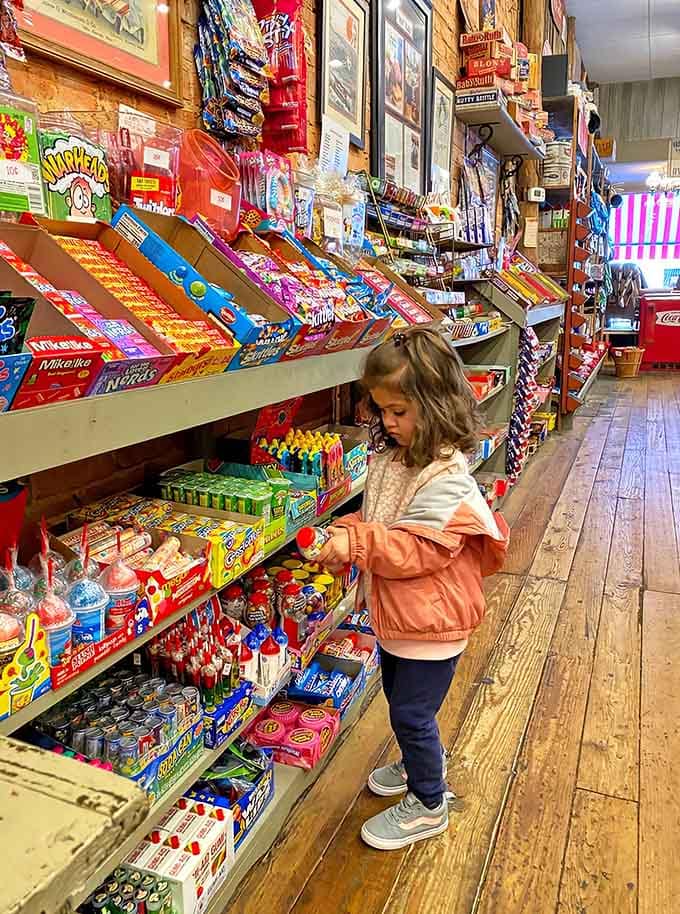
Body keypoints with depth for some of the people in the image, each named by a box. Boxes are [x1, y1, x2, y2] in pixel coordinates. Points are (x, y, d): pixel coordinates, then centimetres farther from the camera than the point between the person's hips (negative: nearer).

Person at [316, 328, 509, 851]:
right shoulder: (391, 458, 0)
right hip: (395, 613, 9)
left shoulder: (447, 476, -27)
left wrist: (359, 543, -35)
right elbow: (377, 522, 10)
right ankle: (421, 763, 53)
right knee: (400, 697, 27)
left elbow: (422, 549, -31)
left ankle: (429, 805, 31)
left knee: (411, 712, 7)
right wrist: (346, 532, -9)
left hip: (431, 621, -9)